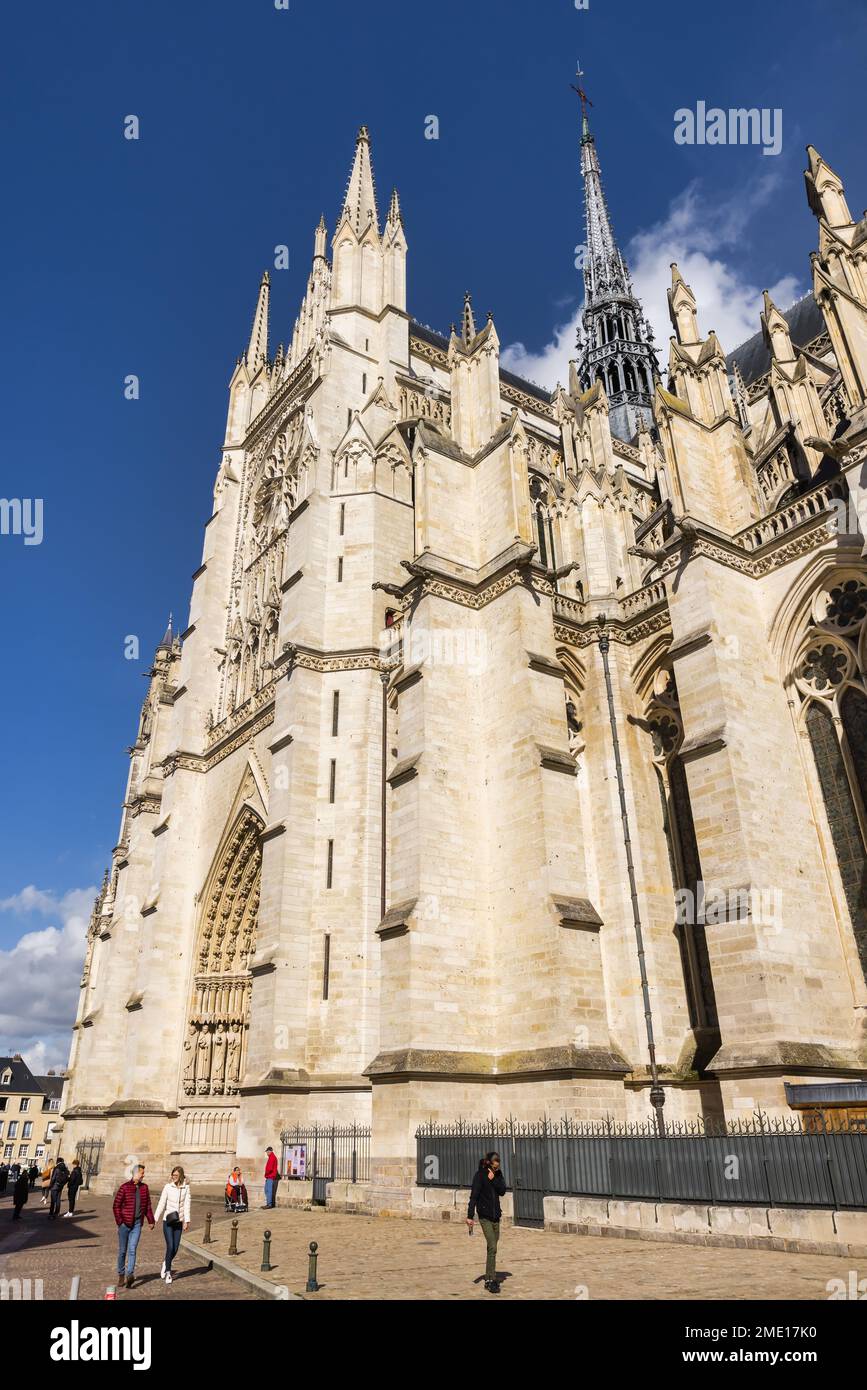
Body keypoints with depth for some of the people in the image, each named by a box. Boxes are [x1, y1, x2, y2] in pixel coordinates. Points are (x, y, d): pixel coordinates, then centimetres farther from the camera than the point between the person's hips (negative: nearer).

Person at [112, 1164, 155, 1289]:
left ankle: (129, 1275, -12)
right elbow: (116, 1205, -6)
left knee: (132, 1250, -8)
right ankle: (121, 1275, 23)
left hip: (137, 1223, 3)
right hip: (125, 1223, -2)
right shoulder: (124, 1187, -7)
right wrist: (119, 1222, -12)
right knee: (122, 1251, 8)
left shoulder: (144, 1187, 8)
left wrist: (151, 1221, 14)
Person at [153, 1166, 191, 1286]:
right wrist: (154, 1219, -9)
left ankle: (165, 1264, 36)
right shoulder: (168, 1187, -5)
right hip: (167, 1221, -2)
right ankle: (168, 1273, 8)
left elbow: (187, 1204, -4)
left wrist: (187, 1221, -10)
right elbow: (161, 1204, -4)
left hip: (178, 1222, 2)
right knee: (170, 1247, -9)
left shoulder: (186, 1188, -1)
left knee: (175, 1249, 6)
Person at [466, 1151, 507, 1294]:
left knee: (492, 1247, 11)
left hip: (496, 1215, 6)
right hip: (484, 1216, -6)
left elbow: (502, 1191, -5)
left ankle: (489, 1278, 22)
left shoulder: (498, 1174, 4)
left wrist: (493, 1179, -18)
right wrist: (470, 1216, -20)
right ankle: (490, 1280, -8)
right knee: (492, 1247, -13)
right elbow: (473, 1196, -15)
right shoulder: (480, 1175, -13)